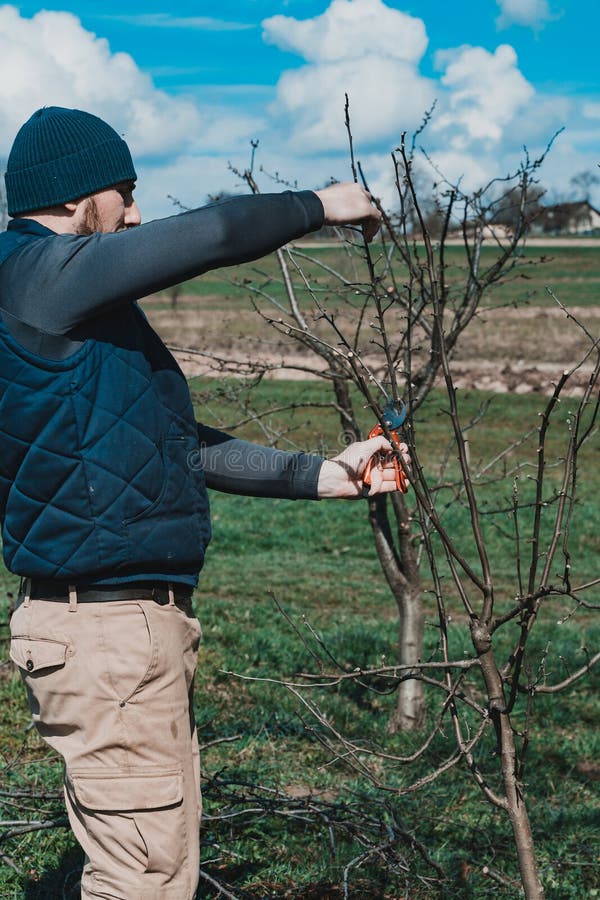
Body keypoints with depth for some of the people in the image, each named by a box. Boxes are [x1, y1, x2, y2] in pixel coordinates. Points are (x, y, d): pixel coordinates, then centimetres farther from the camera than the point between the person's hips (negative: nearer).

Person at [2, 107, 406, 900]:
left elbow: (181, 445, 20)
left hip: (147, 619, 11)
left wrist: (319, 477, 19)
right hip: (104, 627, -11)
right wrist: (319, 205, 2)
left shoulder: (79, 308, 19)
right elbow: (213, 236, -16)